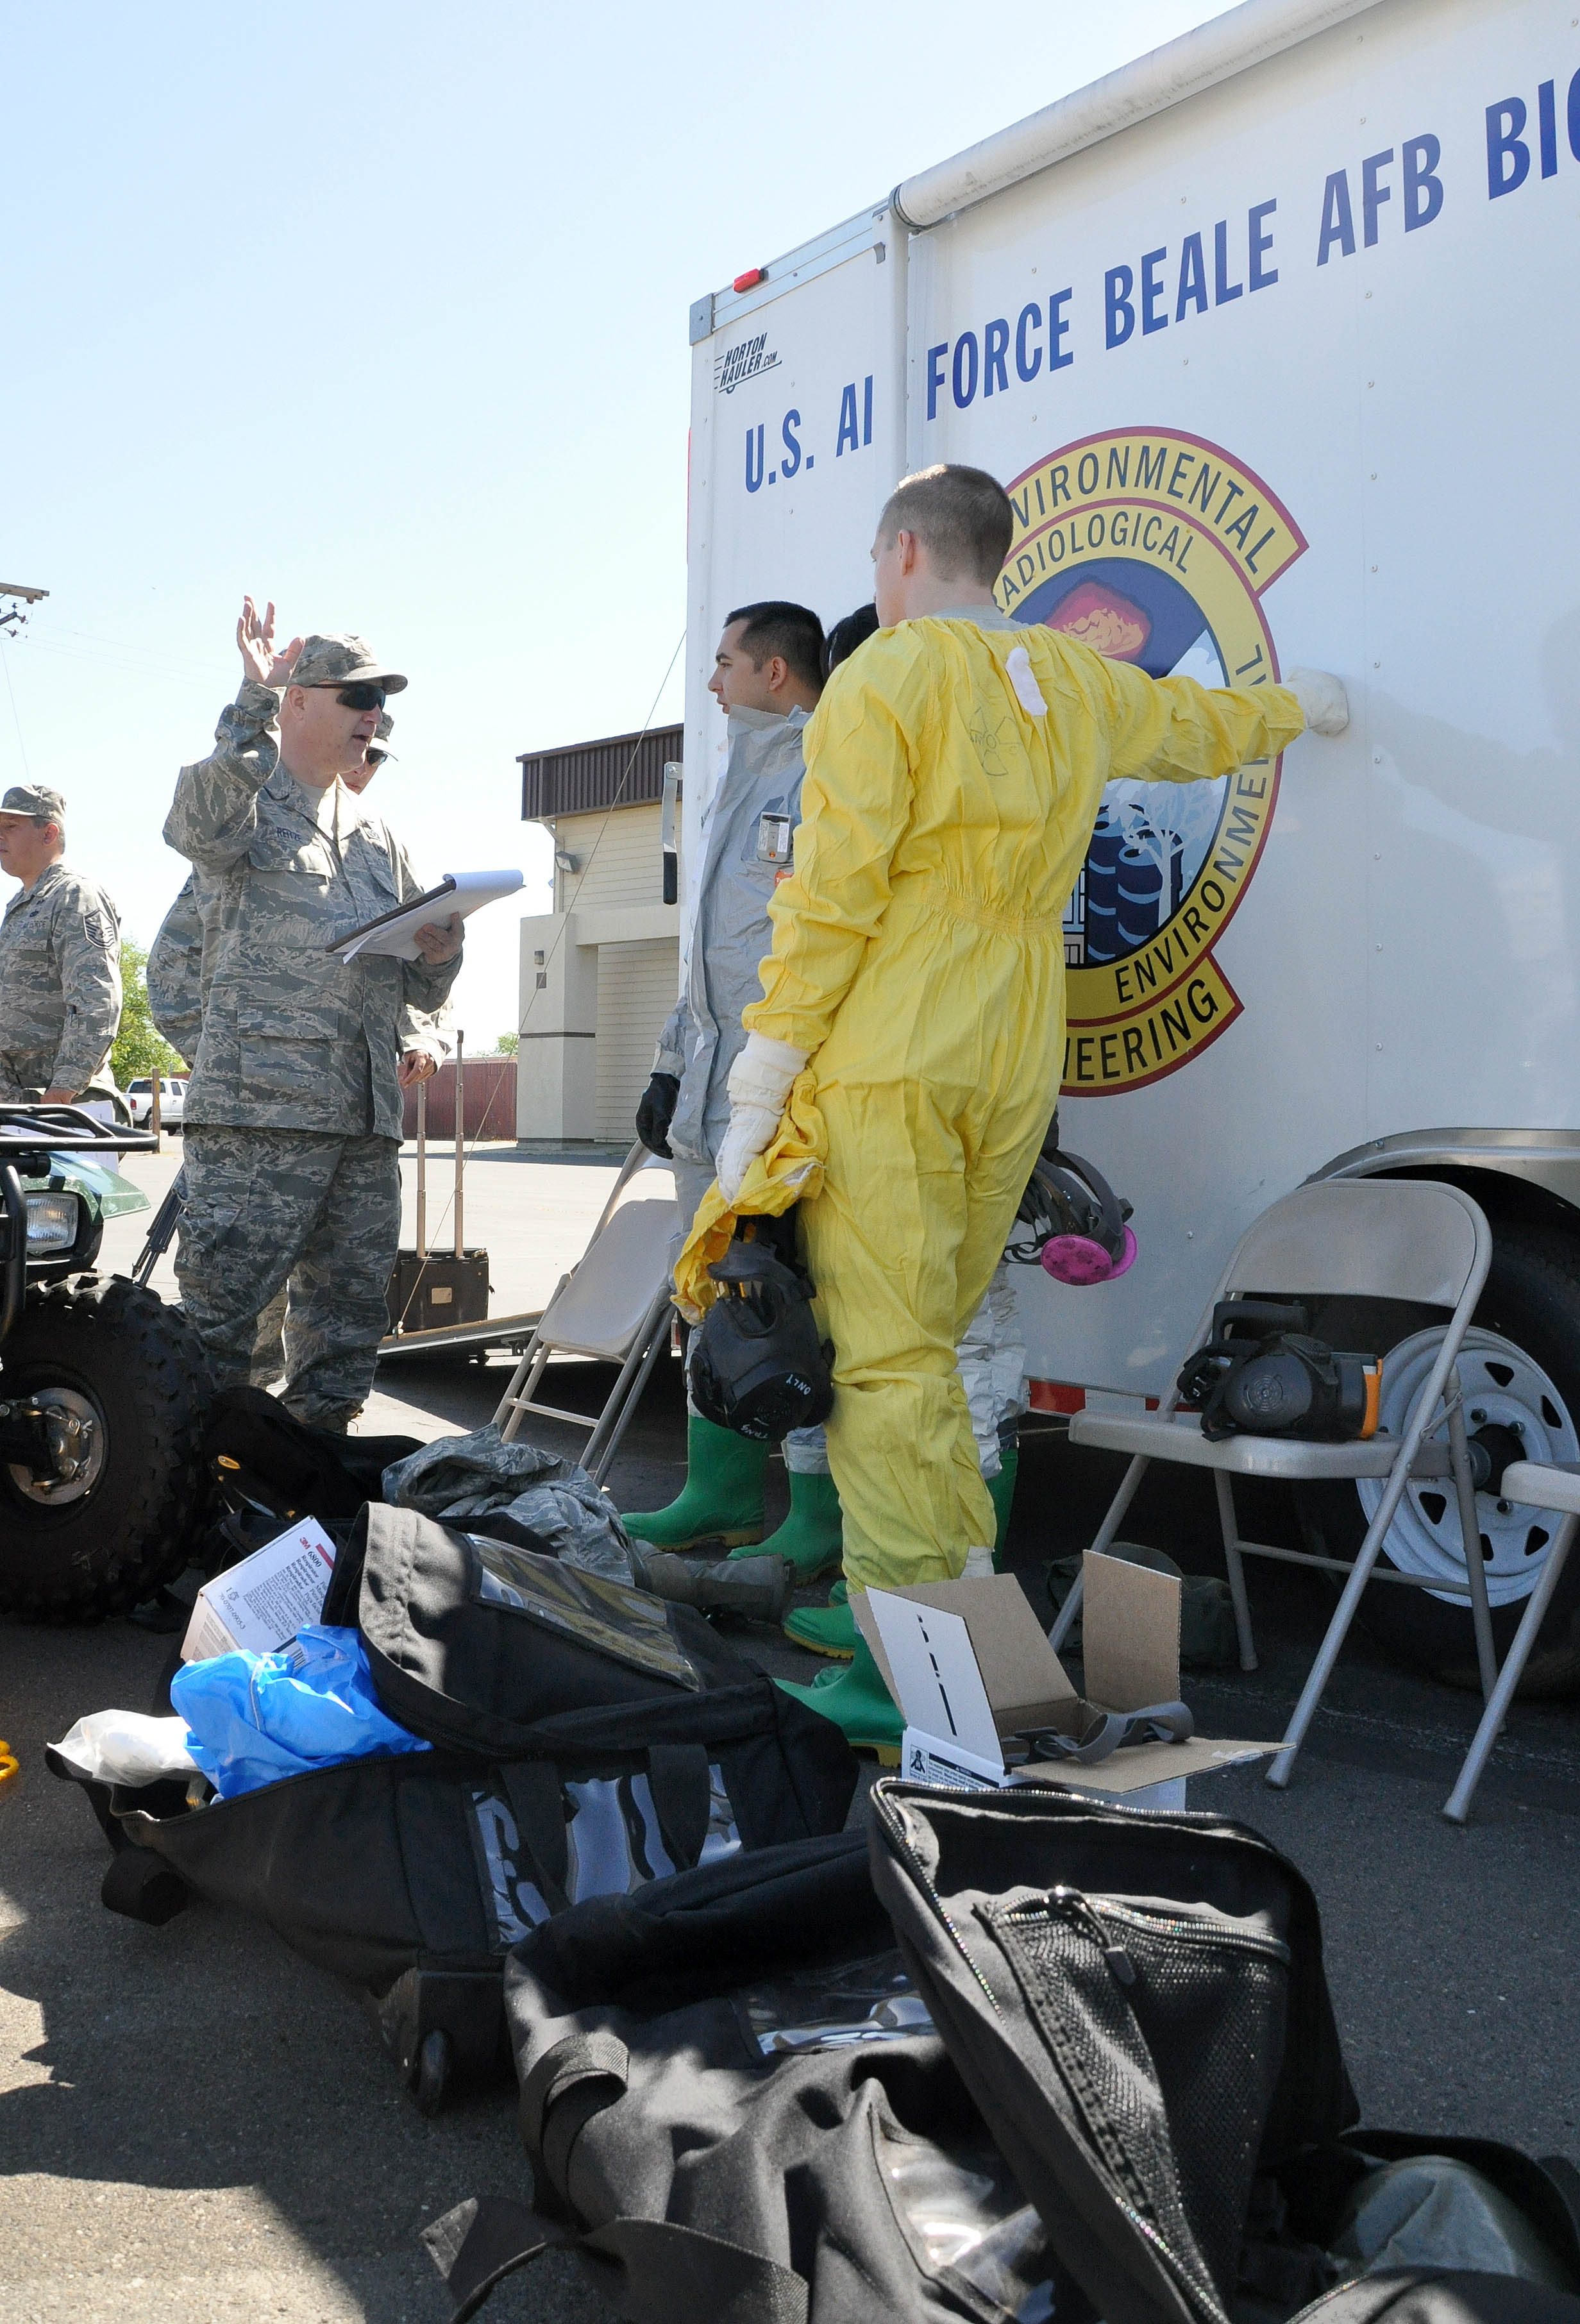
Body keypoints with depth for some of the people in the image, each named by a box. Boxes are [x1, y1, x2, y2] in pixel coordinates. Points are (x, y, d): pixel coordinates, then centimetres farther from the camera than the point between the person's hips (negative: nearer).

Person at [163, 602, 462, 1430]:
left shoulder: (378, 837, 25)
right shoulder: (245, 800, 6)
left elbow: (424, 992, 24)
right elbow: (201, 827, -22)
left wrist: (440, 953, 1)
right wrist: (254, 704, -21)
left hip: (368, 1115, 7)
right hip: (260, 1109, -6)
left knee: (349, 1322, 10)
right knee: (218, 1314, -9)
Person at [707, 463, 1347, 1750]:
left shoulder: (885, 679, -3)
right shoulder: (1078, 684, 16)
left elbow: (829, 904, -10)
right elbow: (1201, 723, 37)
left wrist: (756, 1096, -8)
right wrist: (1296, 705, 60)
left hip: (891, 1063, -7)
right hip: (1017, 1073, 7)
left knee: (888, 1361, -7)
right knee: (925, 1349, 12)